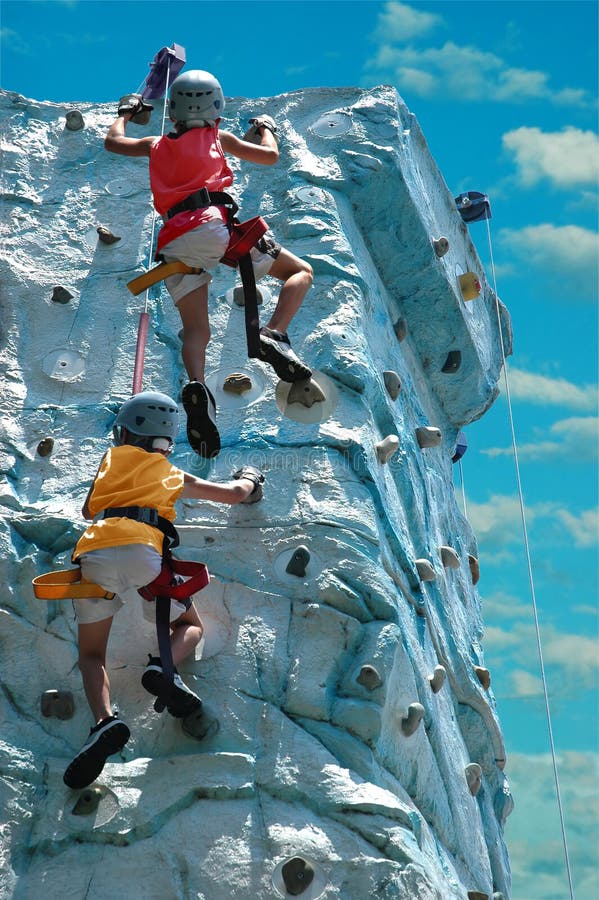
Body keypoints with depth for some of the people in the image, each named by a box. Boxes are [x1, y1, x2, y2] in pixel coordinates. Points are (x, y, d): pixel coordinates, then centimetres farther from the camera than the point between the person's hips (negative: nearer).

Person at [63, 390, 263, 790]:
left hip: (93, 553, 1)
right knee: (191, 626, 21)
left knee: (91, 655, 11)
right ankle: (163, 667, -13)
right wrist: (249, 478, 55)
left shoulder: (112, 458, 30)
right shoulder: (174, 474, 27)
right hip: (141, 552, -1)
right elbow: (235, 494, 33)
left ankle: (105, 720, -19)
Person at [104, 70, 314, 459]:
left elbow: (112, 141, 40)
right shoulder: (219, 137, 18)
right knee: (301, 271, 7)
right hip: (214, 226, -3)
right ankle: (274, 335, -20)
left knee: (196, 331, 1)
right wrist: (266, 128, 42)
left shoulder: (157, 145, 26)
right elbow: (270, 156, 22)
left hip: (175, 243, 3)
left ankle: (196, 385, -33)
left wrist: (126, 113, 59)